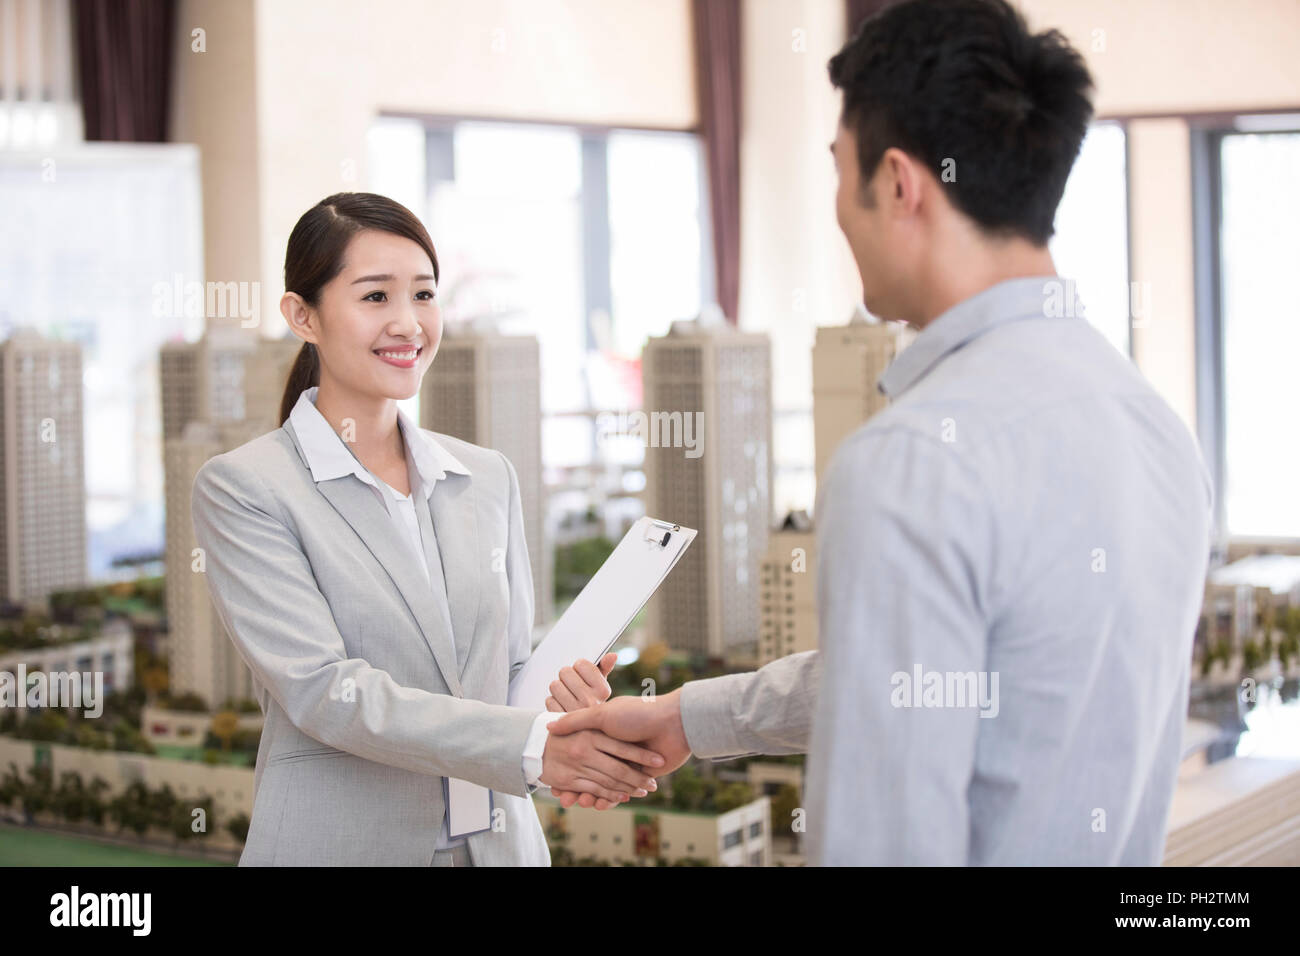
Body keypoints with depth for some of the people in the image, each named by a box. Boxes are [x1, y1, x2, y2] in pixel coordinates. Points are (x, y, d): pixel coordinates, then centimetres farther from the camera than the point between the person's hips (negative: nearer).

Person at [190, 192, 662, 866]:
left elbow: (512, 668, 12)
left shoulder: (489, 478, 9)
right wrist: (531, 745, -26)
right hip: (340, 843, -4)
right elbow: (321, 689, -18)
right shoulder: (241, 488, -8)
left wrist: (563, 692, -11)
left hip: (499, 839, 5)